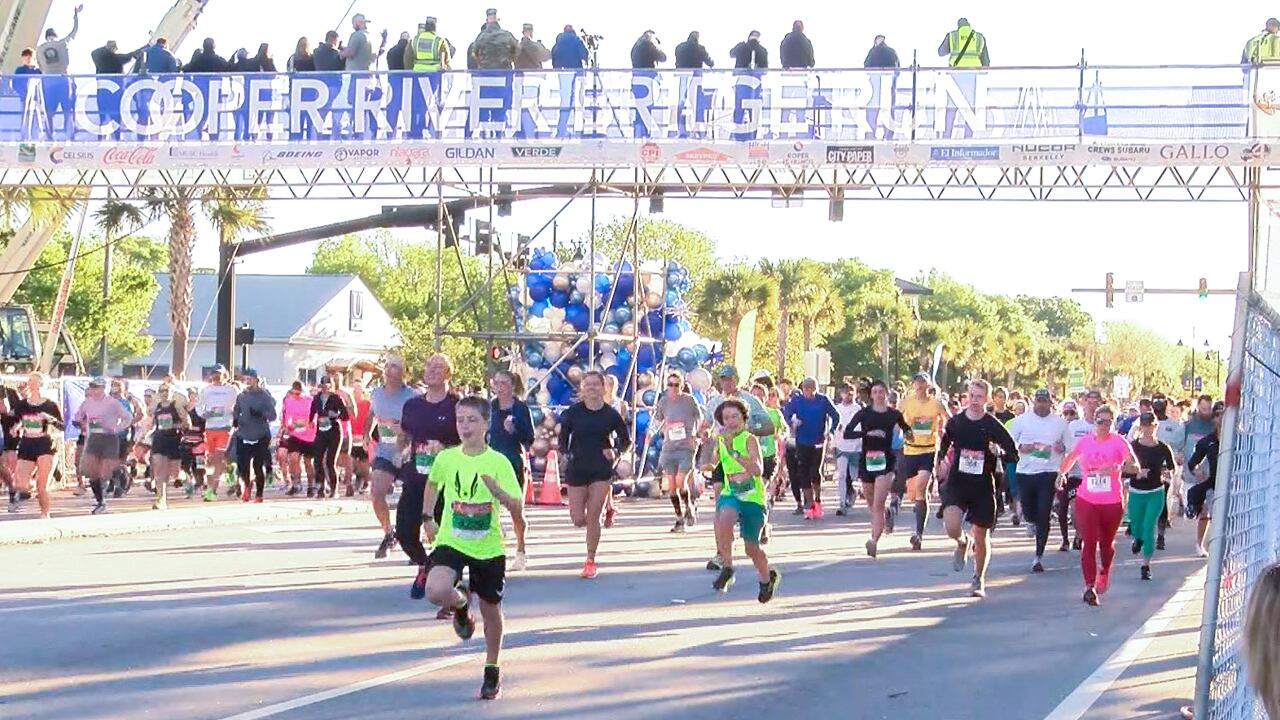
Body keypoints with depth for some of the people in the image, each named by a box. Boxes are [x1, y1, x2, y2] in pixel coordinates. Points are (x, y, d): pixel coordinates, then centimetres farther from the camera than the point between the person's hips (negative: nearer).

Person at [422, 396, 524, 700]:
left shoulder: (498, 462, -10)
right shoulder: (446, 458, -3)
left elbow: (518, 508, -14)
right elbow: (433, 484, 20)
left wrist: (497, 491, -31)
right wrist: (428, 518, 12)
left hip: (489, 548, -1)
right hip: (451, 542, 1)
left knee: (491, 609, 11)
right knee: (436, 591, -27)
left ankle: (492, 671, 33)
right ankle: (461, 605, 11)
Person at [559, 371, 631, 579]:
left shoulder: (610, 414, -3)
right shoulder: (573, 412, -3)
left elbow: (626, 439, 8)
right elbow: (563, 436, 6)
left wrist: (615, 451, -10)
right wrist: (566, 453, -11)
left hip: (601, 470, -1)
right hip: (577, 469, 1)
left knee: (593, 517, -6)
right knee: (578, 519, -1)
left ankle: (590, 561, 7)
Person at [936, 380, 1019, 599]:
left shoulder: (993, 426, -5)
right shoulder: (955, 421, 1)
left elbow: (1013, 455, -3)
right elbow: (944, 447, 20)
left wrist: (997, 454, -21)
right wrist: (942, 462, 6)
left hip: (983, 486, -1)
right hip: (957, 482, 1)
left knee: (981, 538, 8)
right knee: (951, 526, -24)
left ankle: (979, 580, 29)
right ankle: (962, 544, 13)